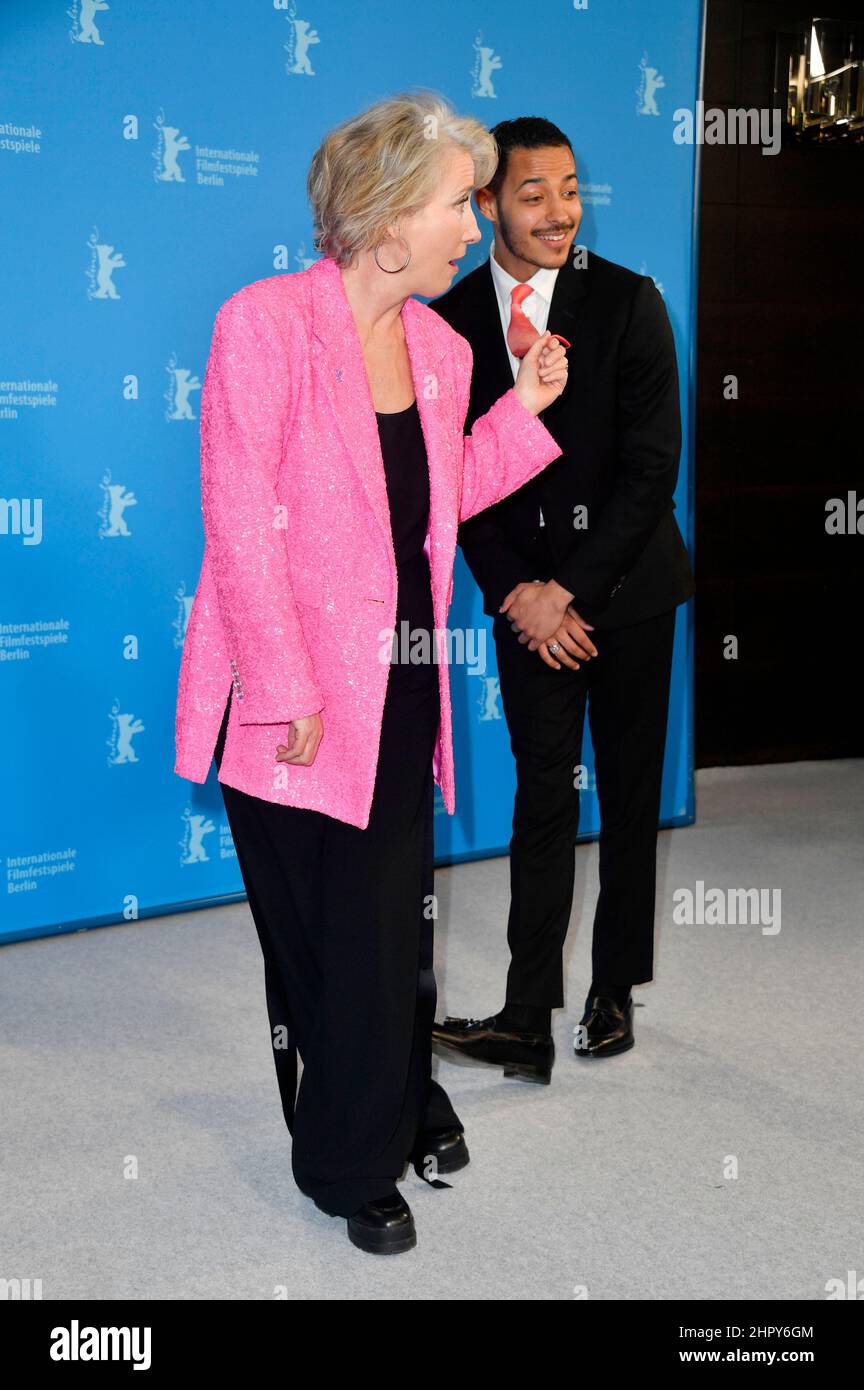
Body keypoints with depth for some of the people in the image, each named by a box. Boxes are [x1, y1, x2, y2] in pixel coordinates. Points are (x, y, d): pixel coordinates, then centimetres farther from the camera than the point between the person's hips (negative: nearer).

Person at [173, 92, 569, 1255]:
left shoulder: (441, 349, 7)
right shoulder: (266, 322, -14)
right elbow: (239, 524, -16)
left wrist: (525, 410, 7)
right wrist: (286, 692, -17)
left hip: (400, 688, 6)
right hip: (291, 699, -6)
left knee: (393, 925, 14)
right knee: (313, 931, 8)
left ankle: (399, 1118, 36)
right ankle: (348, 1163, 26)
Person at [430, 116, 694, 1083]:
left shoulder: (629, 302, -5)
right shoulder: (451, 320, 1)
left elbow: (652, 466, -9)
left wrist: (572, 589, -14)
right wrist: (516, 591, -8)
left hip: (626, 587, -1)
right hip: (528, 596, 1)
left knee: (630, 795, 8)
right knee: (542, 798, -1)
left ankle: (613, 992, 23)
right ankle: (527, 1021, 2)